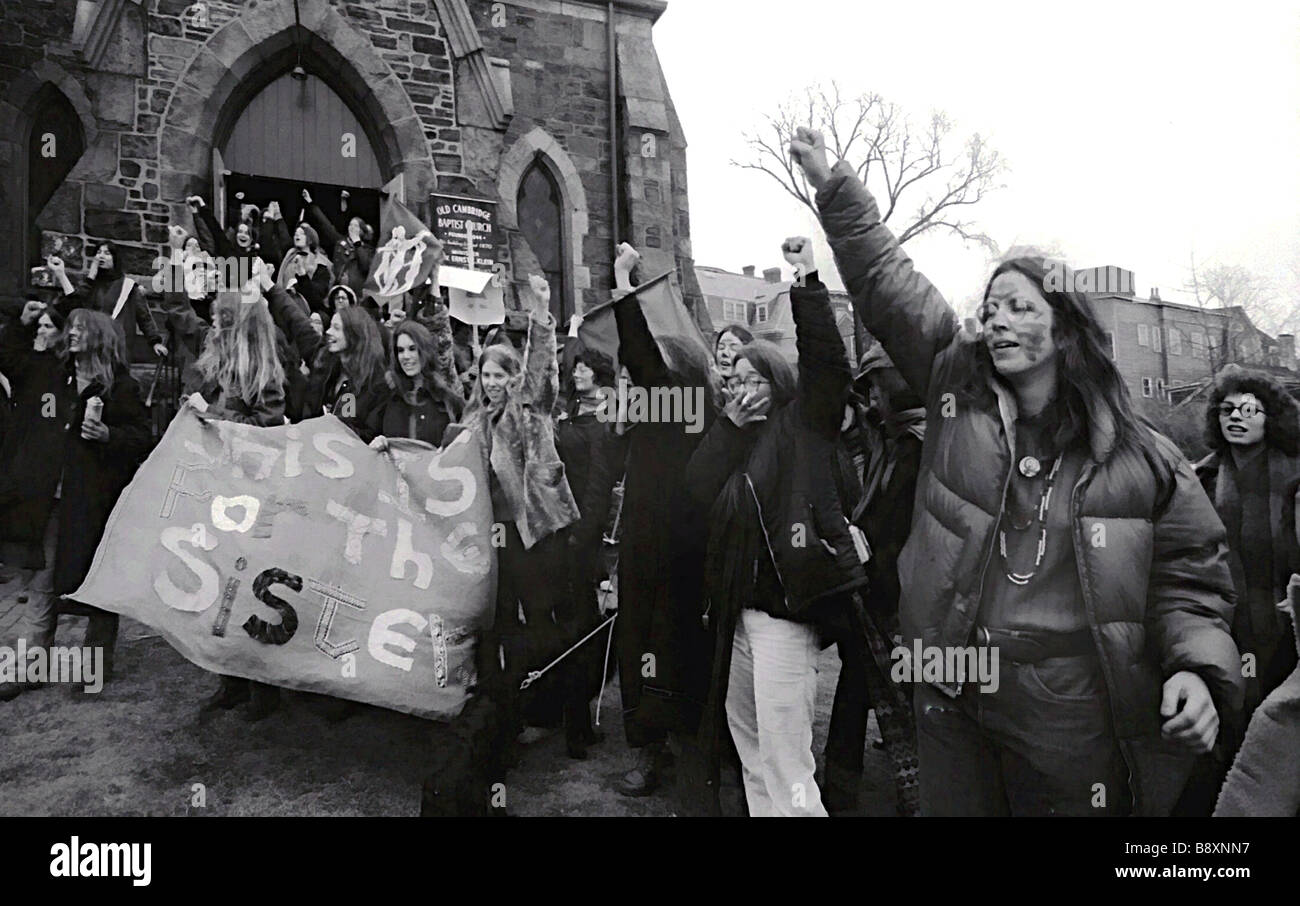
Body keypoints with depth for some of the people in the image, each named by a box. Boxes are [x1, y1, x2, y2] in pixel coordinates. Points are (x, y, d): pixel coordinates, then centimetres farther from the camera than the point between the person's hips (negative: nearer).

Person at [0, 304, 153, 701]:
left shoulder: (119, 386, -5)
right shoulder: (48, 371, 9)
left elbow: (143, 437, -7)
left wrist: (108, 435, -22)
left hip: (94, 500, -4)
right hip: (50, 500, 4)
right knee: (42, 585, 9)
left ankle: (99, 660, 23)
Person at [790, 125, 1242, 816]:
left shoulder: (1145, 460, -1)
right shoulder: (956, 391, 2)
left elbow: (1187, 581, 5)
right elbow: (886, 285, 1)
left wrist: (1198, 668, -12)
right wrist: (833, 187, 0)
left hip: (1082, 730, -2)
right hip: (954, 712, 2)